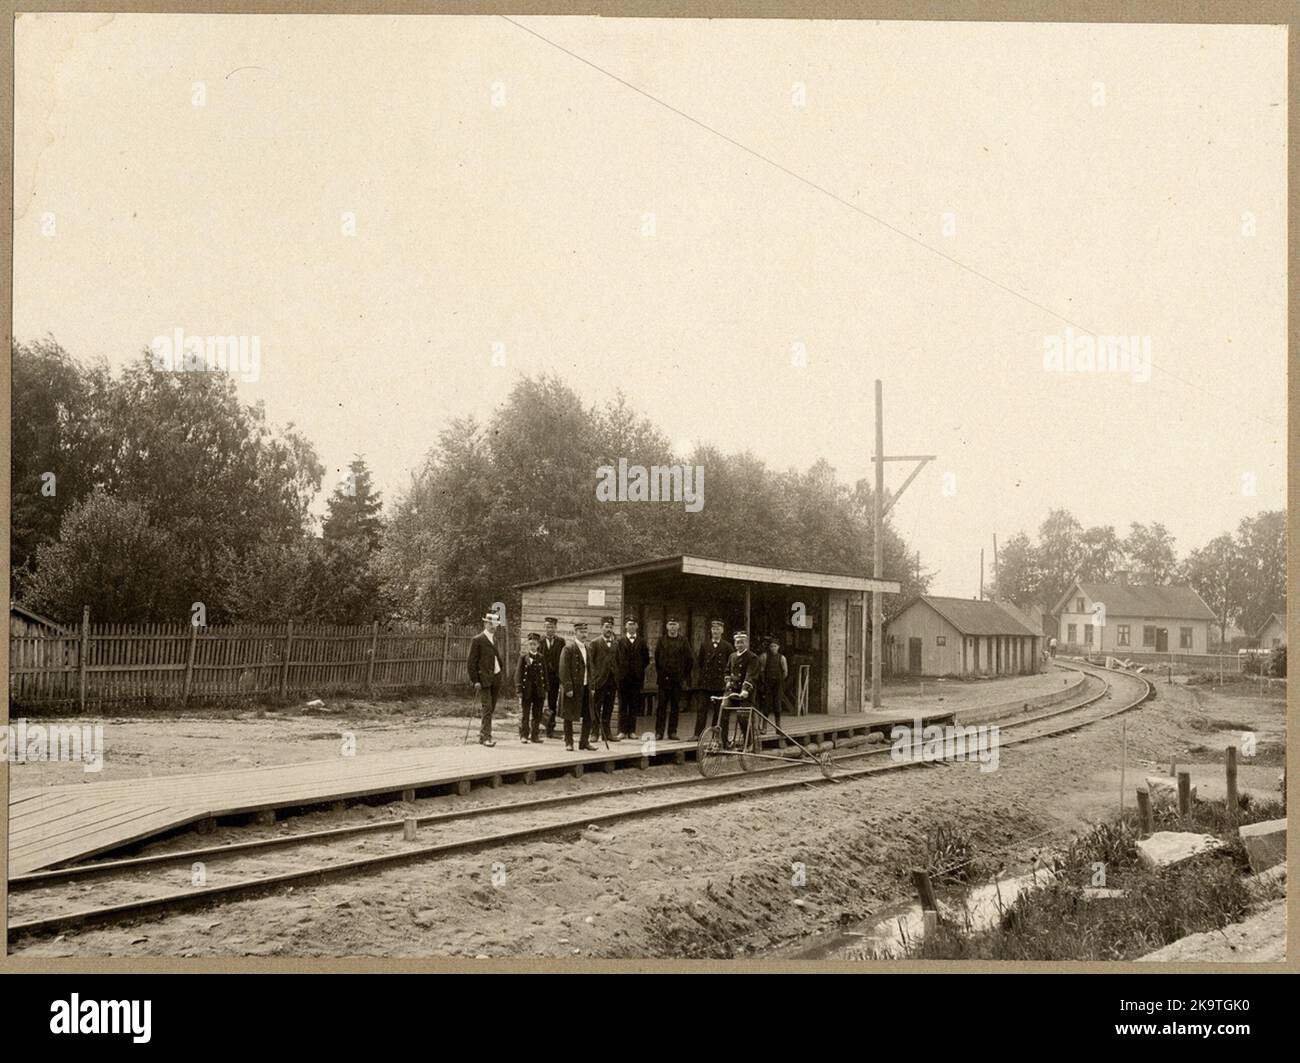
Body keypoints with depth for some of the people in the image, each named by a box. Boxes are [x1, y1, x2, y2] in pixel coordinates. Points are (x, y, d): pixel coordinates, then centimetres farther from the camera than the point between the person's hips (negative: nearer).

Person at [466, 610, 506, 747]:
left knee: (491, 709, 8)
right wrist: (475, 681, -12)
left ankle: (483, 736, 17)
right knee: (487, 708, -12)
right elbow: (472, 662, -7)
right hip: (483, 679, -6)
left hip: (496, 678, 6)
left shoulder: (498, 640, 16)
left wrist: (501, 672, 12)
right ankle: (486, 737, -12)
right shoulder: (477, 640, -4)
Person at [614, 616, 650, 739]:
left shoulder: (641, 642, 9)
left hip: (637, 678, 1)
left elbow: (646, 659, 10)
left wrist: (640, 671, 3)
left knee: (634, 705, 2)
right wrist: (618, 672, -4)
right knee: (622, 705, 0)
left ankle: (632, 730, 7)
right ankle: (622, 730, 3)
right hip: (623, 677, -1)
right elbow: (616, 659, 4)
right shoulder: (620, 641, 6)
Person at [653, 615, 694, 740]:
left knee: (674, 707, 4)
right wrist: (659, 673, 5)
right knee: (661, 706, -2)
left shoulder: (683, 641, 4)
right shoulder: (661, 641, 6)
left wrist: (685, 676, 4)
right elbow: (657, 658, 10)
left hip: (678, 679, 0)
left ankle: (672, 732, 9)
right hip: (664, 678, 0)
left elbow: (690, 660, 7)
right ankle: (659, 732, 0)